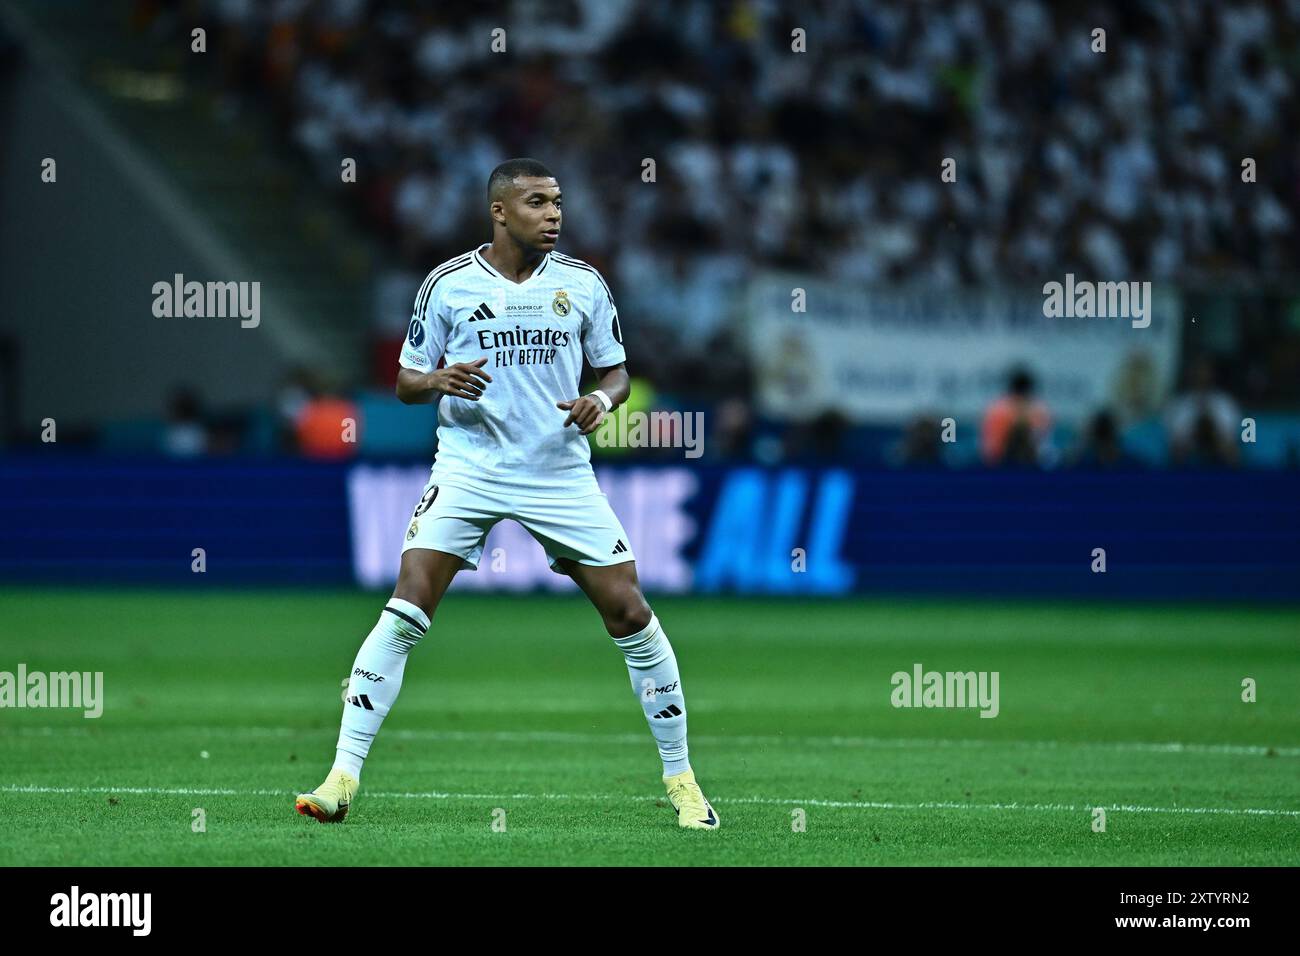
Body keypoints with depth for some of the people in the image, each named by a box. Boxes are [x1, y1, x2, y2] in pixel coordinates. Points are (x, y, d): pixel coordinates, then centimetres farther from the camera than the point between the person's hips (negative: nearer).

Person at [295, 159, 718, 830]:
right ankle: (344, 774, -11)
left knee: (629, 613, -3)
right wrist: (437, 381, -18)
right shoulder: (448, 285, -1)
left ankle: (679, 777, 11)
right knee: (407, 610, -15)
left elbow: (615, 371, 12)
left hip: (560, 471, 2)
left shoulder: (582, 283, 3)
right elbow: (405, 383, 5)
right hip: (469, 467, -2)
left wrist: (602, 399, -11)